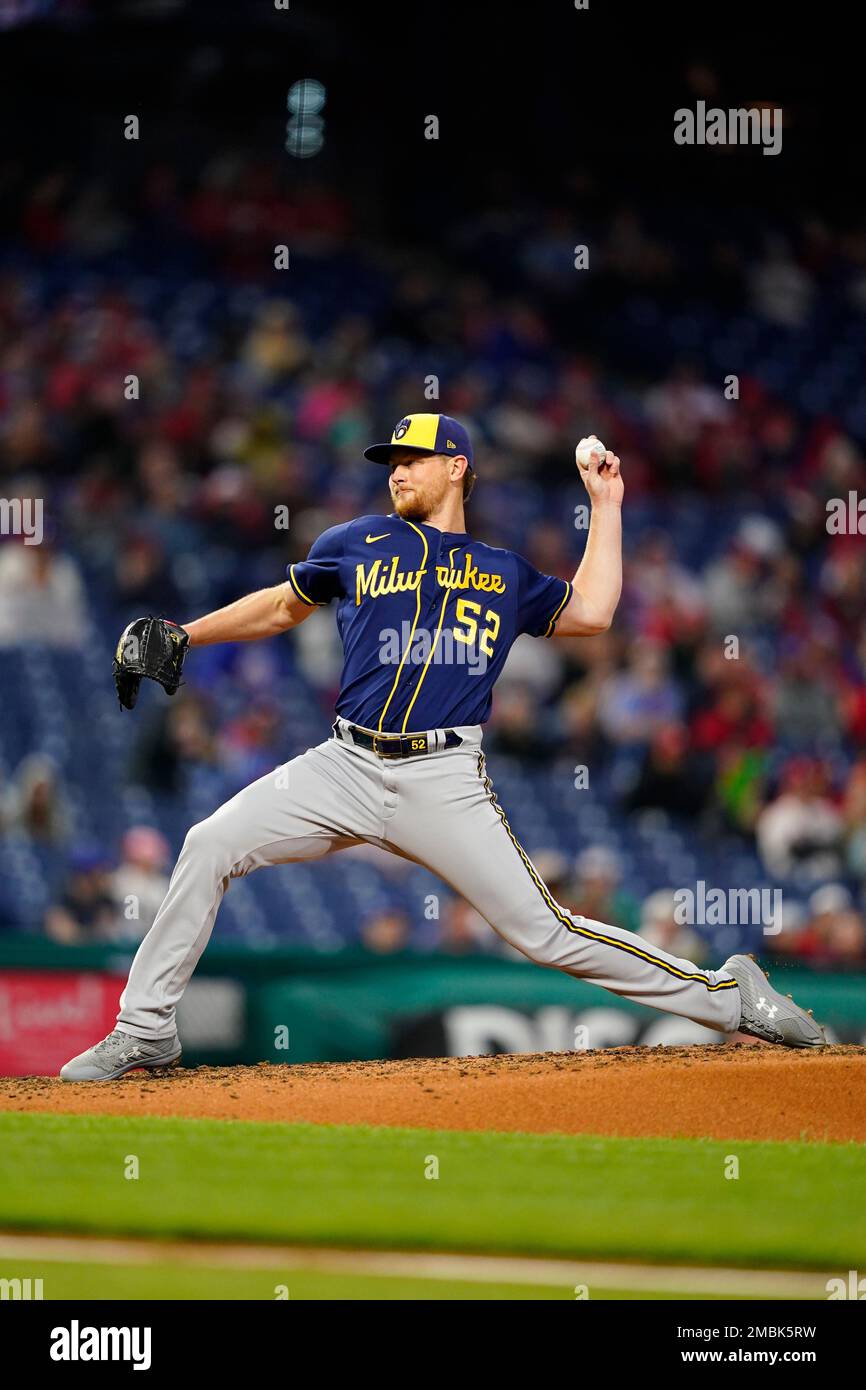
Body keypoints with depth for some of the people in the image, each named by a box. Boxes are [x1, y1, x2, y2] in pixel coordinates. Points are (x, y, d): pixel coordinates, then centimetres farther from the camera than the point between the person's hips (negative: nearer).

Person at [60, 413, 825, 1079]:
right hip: (347, 769, 2)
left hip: (446, 781, -2)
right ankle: (146, 1031, -3)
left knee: (546, 931, -10)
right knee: (210, 845, -13)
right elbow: (283, 605, 26)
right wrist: (183, 636, 19)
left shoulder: (505, 573, 15)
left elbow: (591, 611, 10)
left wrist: (605, 506, 14)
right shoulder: (357, 546, 16)